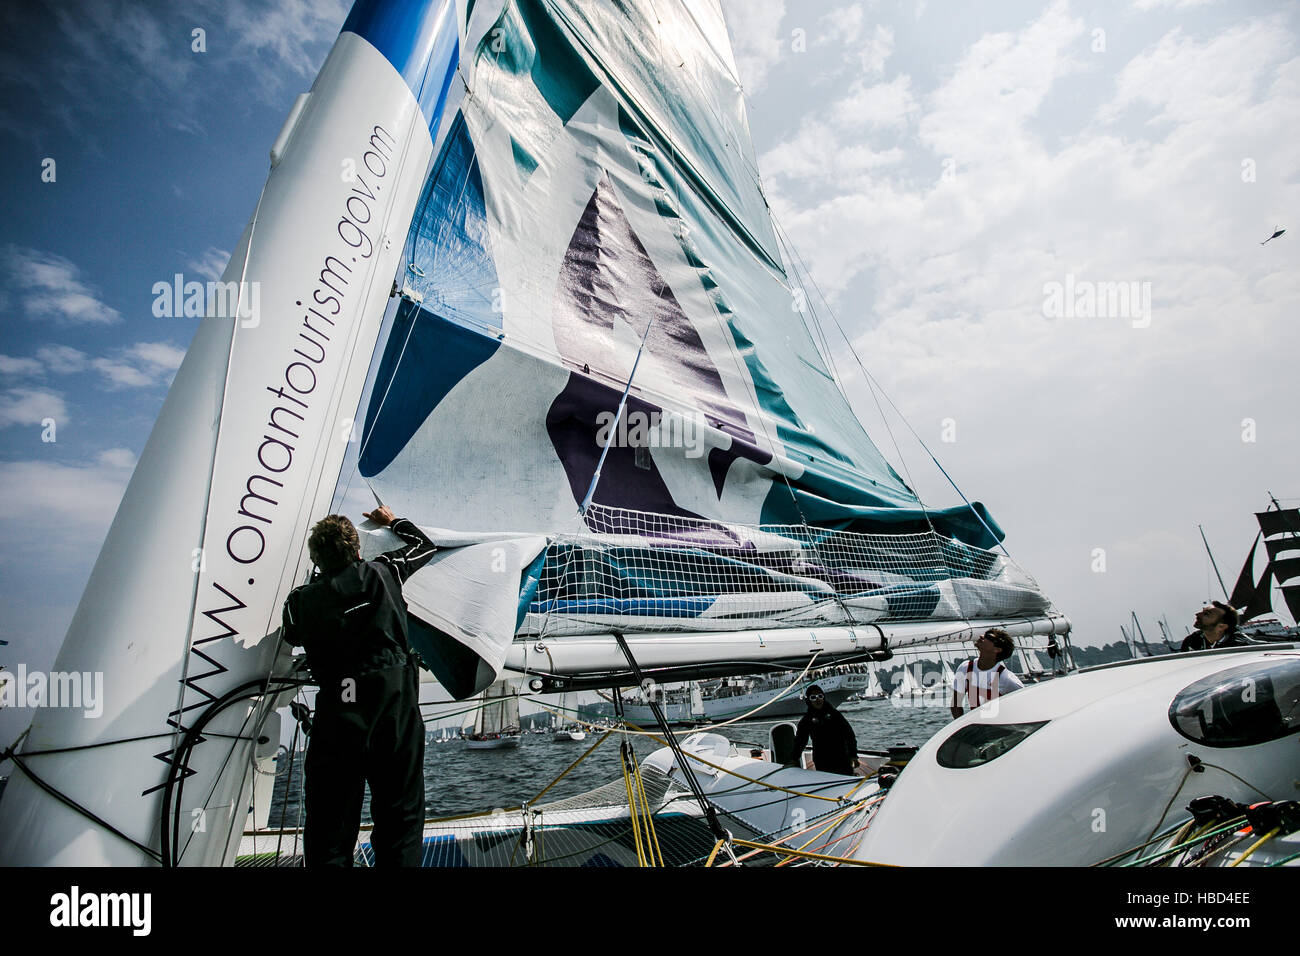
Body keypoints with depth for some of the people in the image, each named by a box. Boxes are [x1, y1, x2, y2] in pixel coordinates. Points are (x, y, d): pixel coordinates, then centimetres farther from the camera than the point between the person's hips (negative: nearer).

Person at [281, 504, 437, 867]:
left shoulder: (301, 599, 3)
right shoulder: (383, 573, 3)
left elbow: (292, 636, 27)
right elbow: (425, 545, 22)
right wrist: (393, 521, 39)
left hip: (337, 712, 0)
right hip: (395, 703, 0)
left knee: (328, 826, 14)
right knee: (400, 817, 12)